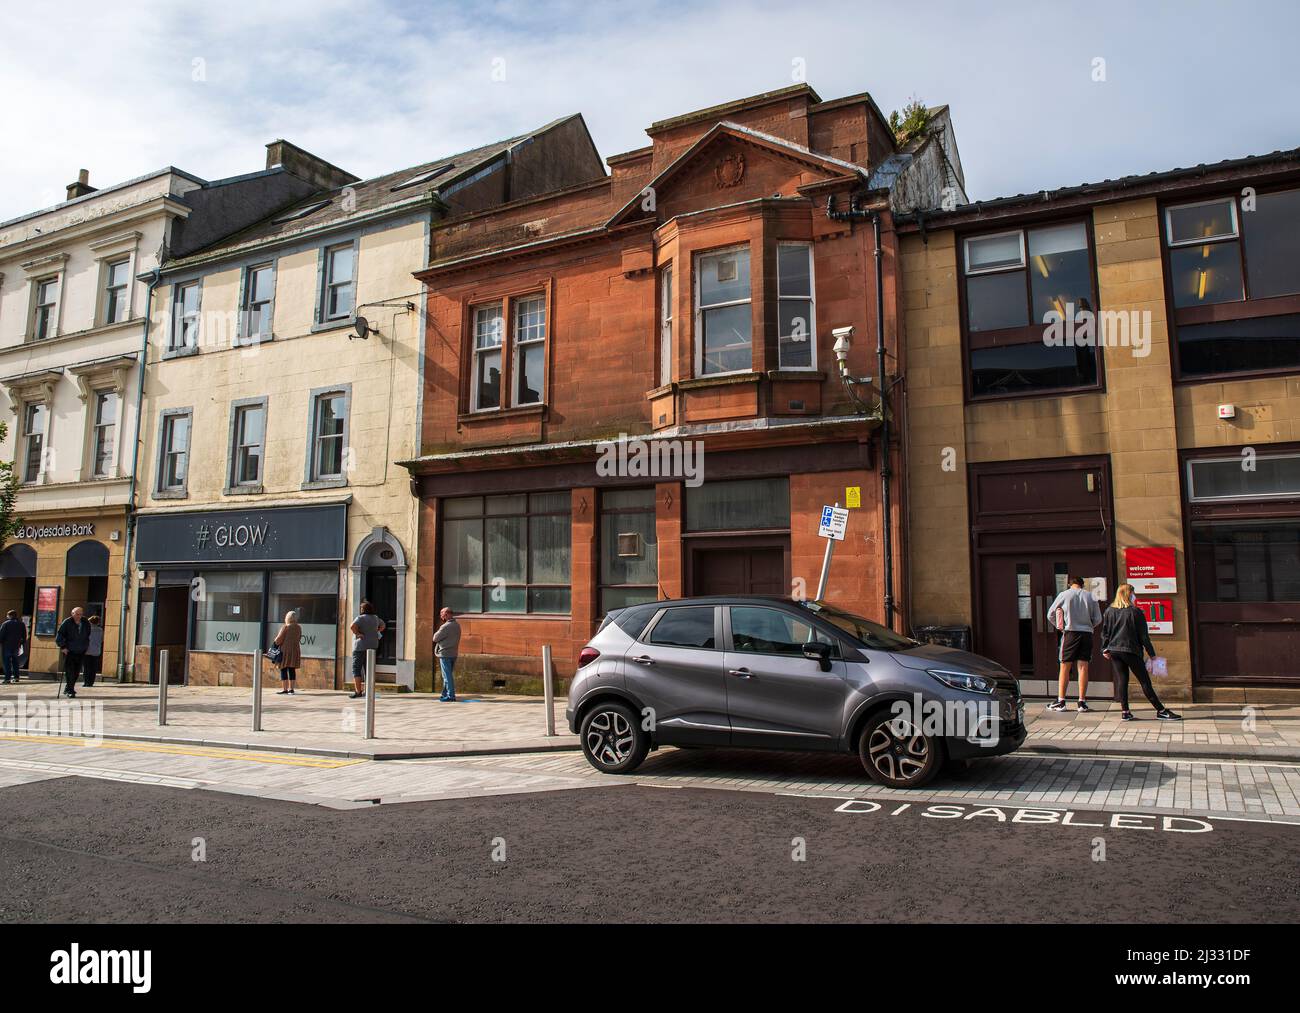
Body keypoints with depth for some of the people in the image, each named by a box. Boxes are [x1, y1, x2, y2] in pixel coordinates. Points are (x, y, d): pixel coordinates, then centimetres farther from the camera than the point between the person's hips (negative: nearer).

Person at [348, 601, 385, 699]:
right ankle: (366, 691, 11)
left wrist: (357, 634, -17)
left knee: (356, 669, -2)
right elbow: (383, 626, 26)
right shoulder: (375, 618, 9)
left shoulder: (360, 618, -13)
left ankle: (358, 691, -9)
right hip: (372, 646, 7)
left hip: (361, 647, -7)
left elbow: (353, 625, -31)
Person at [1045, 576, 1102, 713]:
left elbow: (1051, 614, 4)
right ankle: (1082, 702, 4)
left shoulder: (1064, 594, 1)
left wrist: (1059, 627, 16)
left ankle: (1061, 701, 1)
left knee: (1065, 667, 1)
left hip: (1070, 633, -2)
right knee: (1083, 667, 4)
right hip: (1087, 634, 2)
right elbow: (1098, 619, 7)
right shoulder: (1091, 597, 6)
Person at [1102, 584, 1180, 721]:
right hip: (1131, 651, -4)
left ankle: (1125, 711, 2)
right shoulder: (1135, 612, -6)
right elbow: (1143, 635, -4)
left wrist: (1105, 649, 15)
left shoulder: (1109, 611, 6)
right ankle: (1161, 710, 5)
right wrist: (1151, 653, 3)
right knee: (1144, 681, 0)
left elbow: (1104, 632, 8)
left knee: (1121, 680, 5)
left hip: (1114, 651, 4)